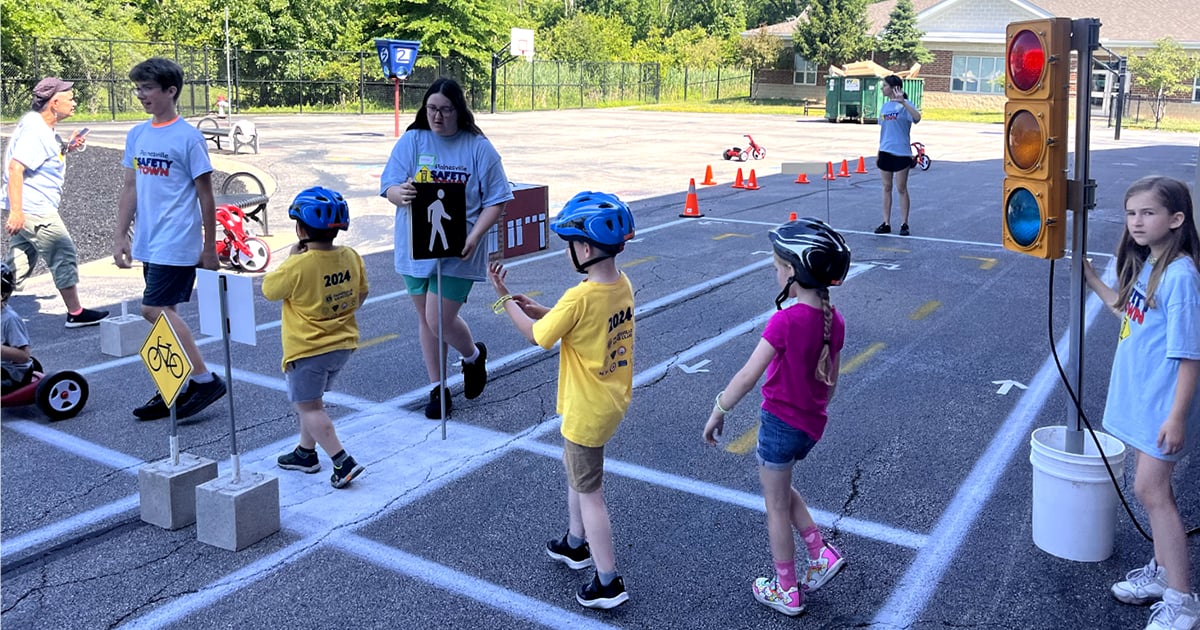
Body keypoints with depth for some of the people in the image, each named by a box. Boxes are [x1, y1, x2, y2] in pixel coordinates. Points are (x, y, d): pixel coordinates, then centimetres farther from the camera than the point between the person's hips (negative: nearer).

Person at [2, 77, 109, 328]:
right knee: (64, 255, -1)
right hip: (32, 210, -10)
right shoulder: (34, 130, -18)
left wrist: (66, 148, 11)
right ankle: (75, 313, 8)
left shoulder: (42, 127, 13)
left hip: (33, 208, 10)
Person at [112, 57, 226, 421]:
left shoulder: (188, 137, -9)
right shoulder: (137, 136, 10)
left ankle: (205, 380, -2)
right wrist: (120, 236, 10)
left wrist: (209, 248, -6)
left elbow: (205, 196, -7)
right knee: (164, 313, 11)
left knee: (154, 309, -12)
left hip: (177, 244, -7)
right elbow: (130, 189, 14)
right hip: (149, 243, 7)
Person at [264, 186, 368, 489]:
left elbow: (268, 290, -6)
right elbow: (360, 296, 9)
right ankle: (306, 453, 35)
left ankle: (343, 461, -6)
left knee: (308, 406, 2)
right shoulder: (351, 257, -4)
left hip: (307, 349, -7)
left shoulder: (298, 265, -22)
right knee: (313, 399, 24)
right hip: (343, 343, 7)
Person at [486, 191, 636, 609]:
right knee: (574, 467, 28)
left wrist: (504, 298, -2)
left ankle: (608, 583, 15)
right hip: (613, 400, 9)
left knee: (589, 491, 6)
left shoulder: (579, 298, -29)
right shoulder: (623, 285, -4)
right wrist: (538, 309, 1)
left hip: (586, 412, -8)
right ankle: (576, 544, 45)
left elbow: (536, 335, -14)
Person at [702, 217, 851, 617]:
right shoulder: (834, 321, -1)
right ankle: (821, 553, 24)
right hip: (811, 424, 7)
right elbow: (830, 383, 8)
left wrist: (717, 413, -13)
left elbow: (748, 376, -24)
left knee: (776, 506, 11)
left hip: (780, 422, -7)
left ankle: (786, 591, 25)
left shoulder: (786, 320, -23)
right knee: (779, 488, 29)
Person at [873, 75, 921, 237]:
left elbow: (917, 118, -29)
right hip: (886, 152, 6)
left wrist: (903, 102, -38)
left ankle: (904, 224, 9)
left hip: (901, 153, -6)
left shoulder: (904, 105, -9)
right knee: (887, 188, 9)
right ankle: (886, 223, 15)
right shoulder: (885, 107, 11)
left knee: (901, 189, 0)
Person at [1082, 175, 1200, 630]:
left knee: (1151, 490, -5)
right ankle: (1162, 571, 32)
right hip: (1140, 396, 9)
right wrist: (1092, 280, 20)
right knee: (1155, 487, 17)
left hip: (1163, 404, -9)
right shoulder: (1145, 264, 4)